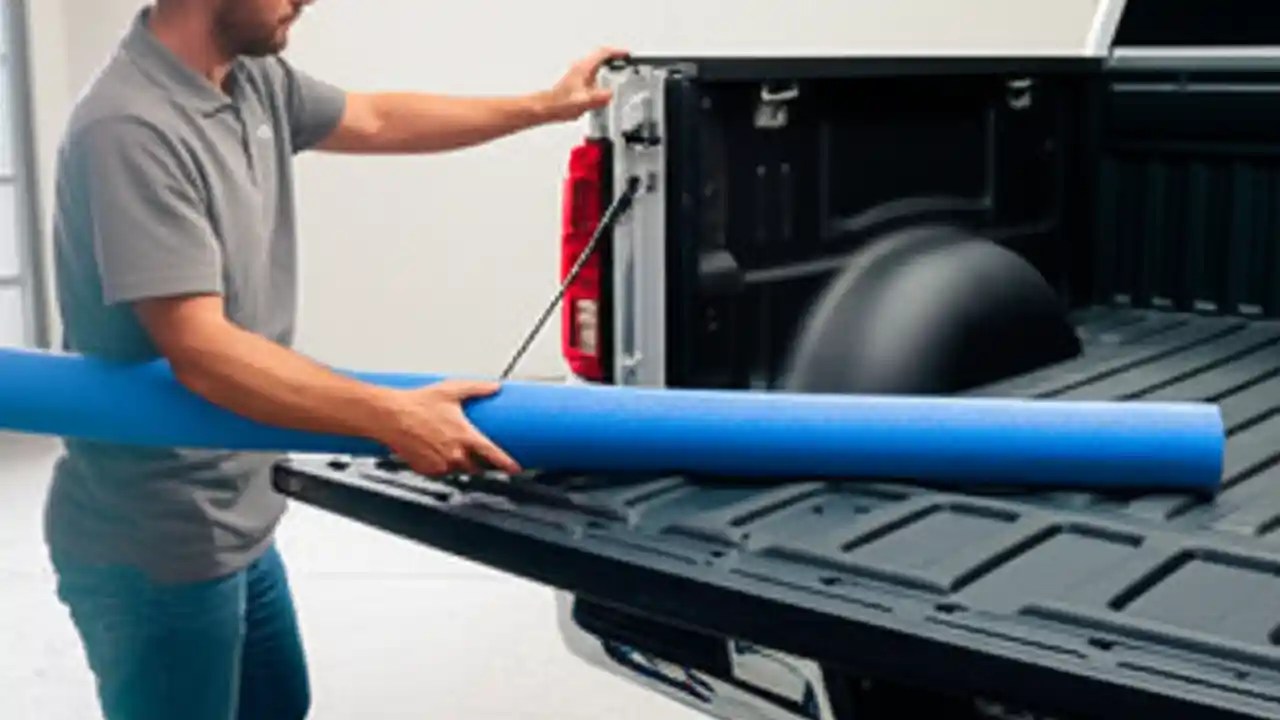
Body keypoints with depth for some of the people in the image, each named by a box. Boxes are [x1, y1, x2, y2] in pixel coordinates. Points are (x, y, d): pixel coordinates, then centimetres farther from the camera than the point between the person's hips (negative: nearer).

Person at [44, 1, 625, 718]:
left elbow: (376, 120, 18)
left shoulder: (254, 82, 2)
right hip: (158, 549, -9)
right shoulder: (131, 129, -26)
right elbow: (202, 354, -30)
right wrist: (393, 417, -33)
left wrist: (545, 105, 22)